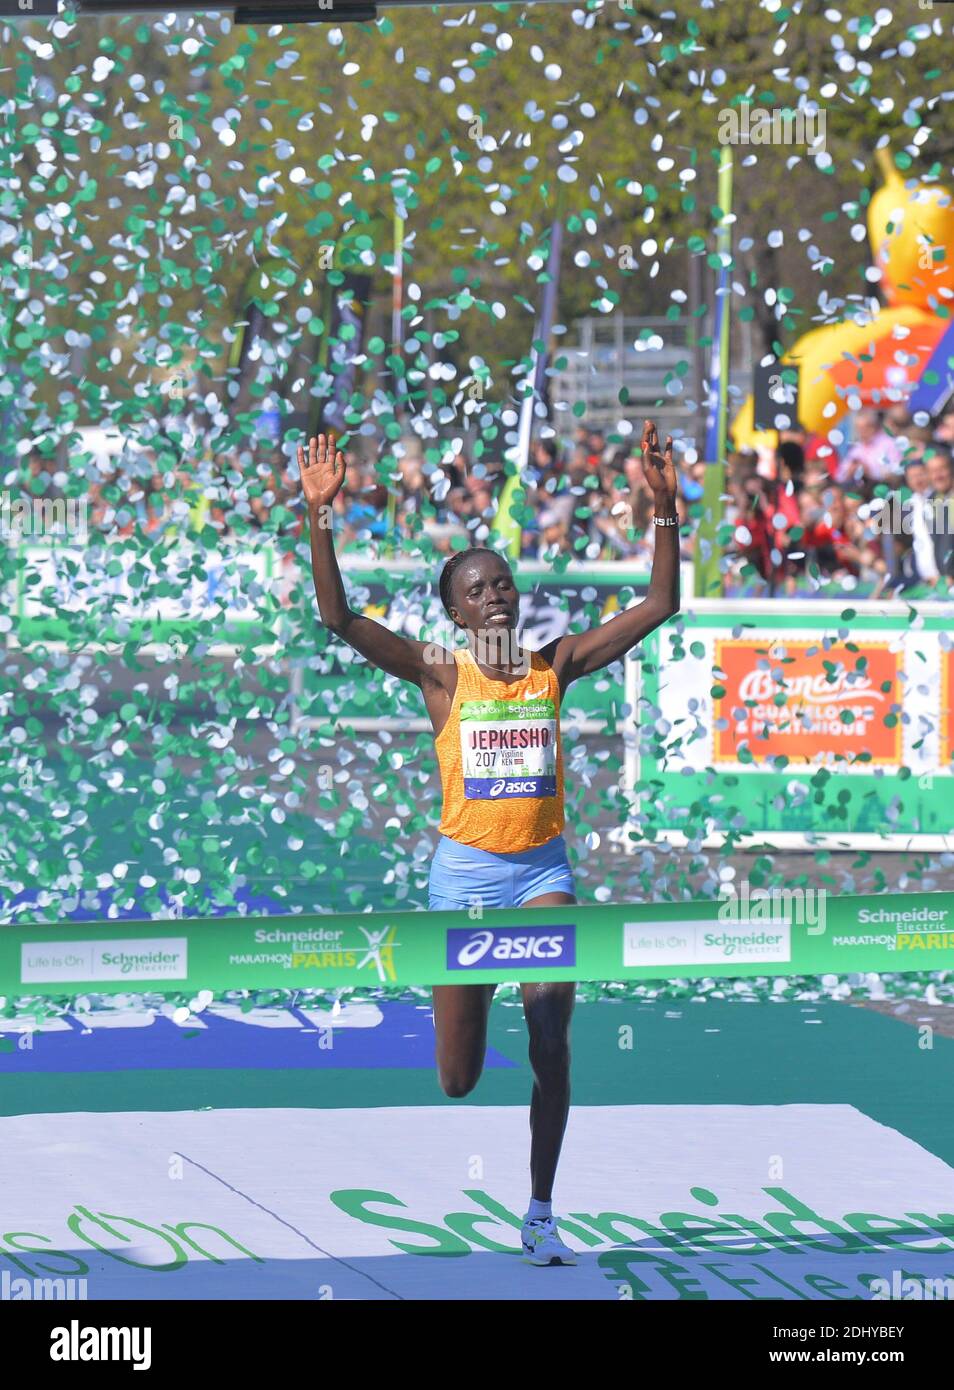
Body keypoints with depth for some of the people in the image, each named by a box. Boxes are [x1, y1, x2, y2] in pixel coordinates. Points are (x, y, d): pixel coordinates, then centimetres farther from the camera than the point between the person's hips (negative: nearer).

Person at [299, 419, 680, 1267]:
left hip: (542, 867, 1)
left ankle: (541, 1212, -10)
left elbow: (661, 603, 2)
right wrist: (321, 518, -21)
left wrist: (664, 510, -7)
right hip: (465, 870, -1)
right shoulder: (439, 674, -2)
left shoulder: (556, 666, 4)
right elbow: (339, 618, -13)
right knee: (459, 1081, 0)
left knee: (551, 1027, -21)